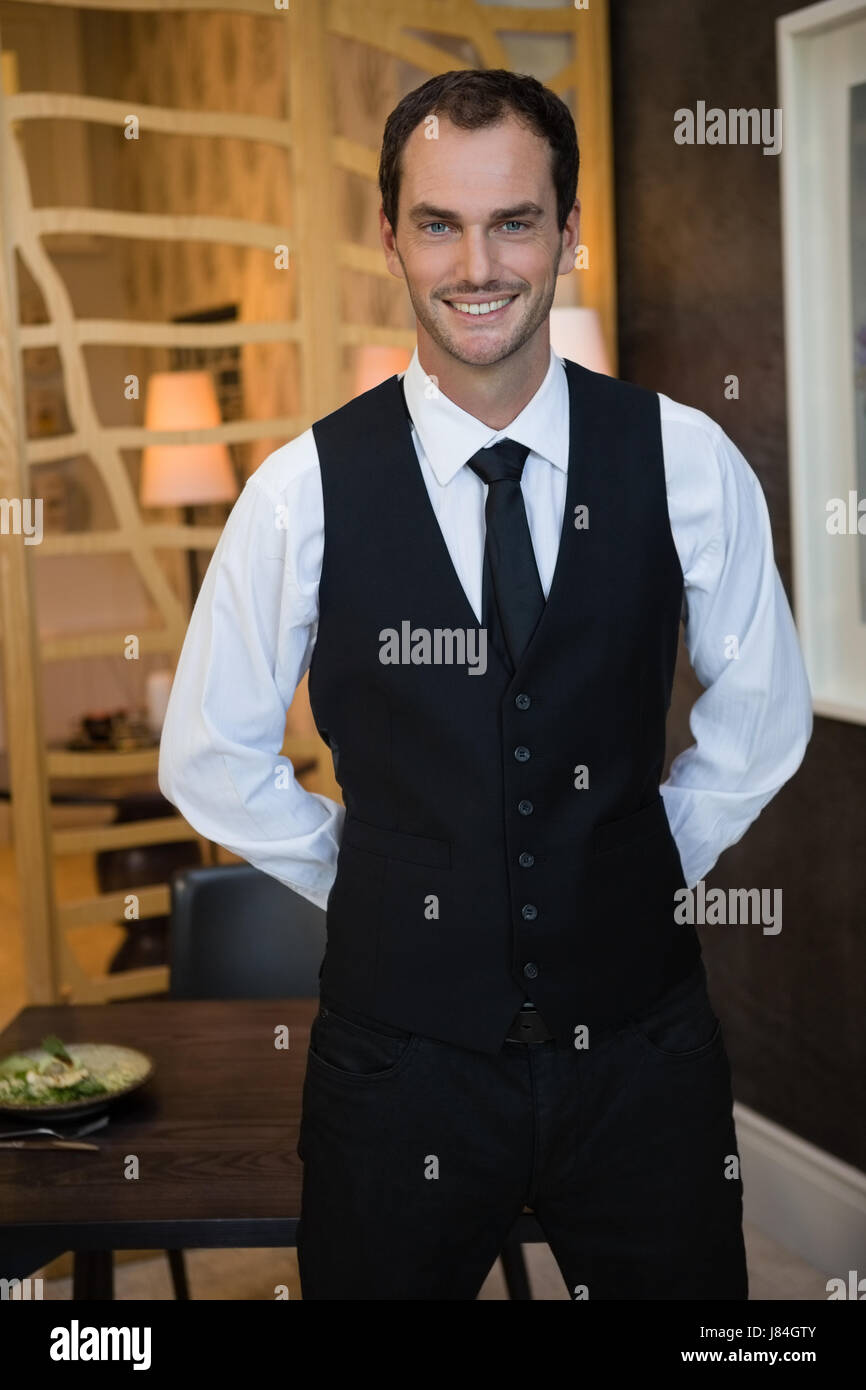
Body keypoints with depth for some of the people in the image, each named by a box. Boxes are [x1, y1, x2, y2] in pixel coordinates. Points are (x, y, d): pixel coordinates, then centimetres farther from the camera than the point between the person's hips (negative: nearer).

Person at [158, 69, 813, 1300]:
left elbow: (762, 713, 8)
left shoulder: (686, 462, -7)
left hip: (640, 1045, 1)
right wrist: (371, 880, 3)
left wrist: (648, 865, 6)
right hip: (402, 1048, -1)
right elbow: (212, 760, 3)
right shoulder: (304, 491, -10)